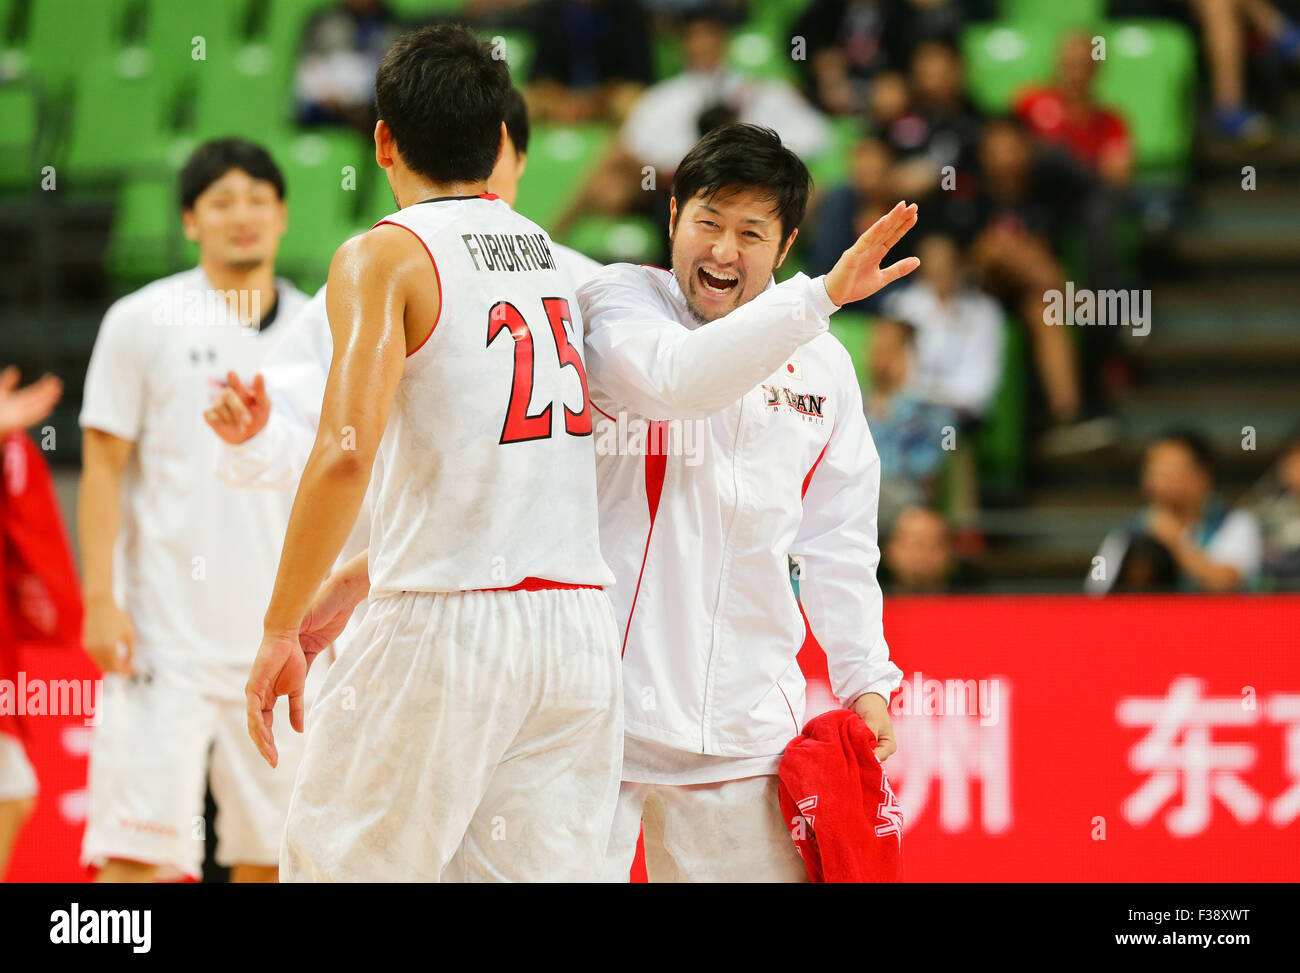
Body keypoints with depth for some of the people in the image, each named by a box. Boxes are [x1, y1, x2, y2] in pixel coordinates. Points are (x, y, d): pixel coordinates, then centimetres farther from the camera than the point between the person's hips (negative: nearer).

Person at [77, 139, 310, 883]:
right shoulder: (142, 322, 0)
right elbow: (104, 467, 0)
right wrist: (100, 598, -9)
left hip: (281, 634, 4)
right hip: (163, 627, -4)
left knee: (271, 849, 5)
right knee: (139, 847, -11)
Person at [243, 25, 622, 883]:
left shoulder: (383, 258, -5)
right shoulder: (553, 259, 16)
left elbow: (347, 456, -18)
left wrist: (279, 631, -10)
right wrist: (350, 595, 28)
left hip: (448, 626, -6)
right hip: (580, 624, 6)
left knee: (333, 863, 4)